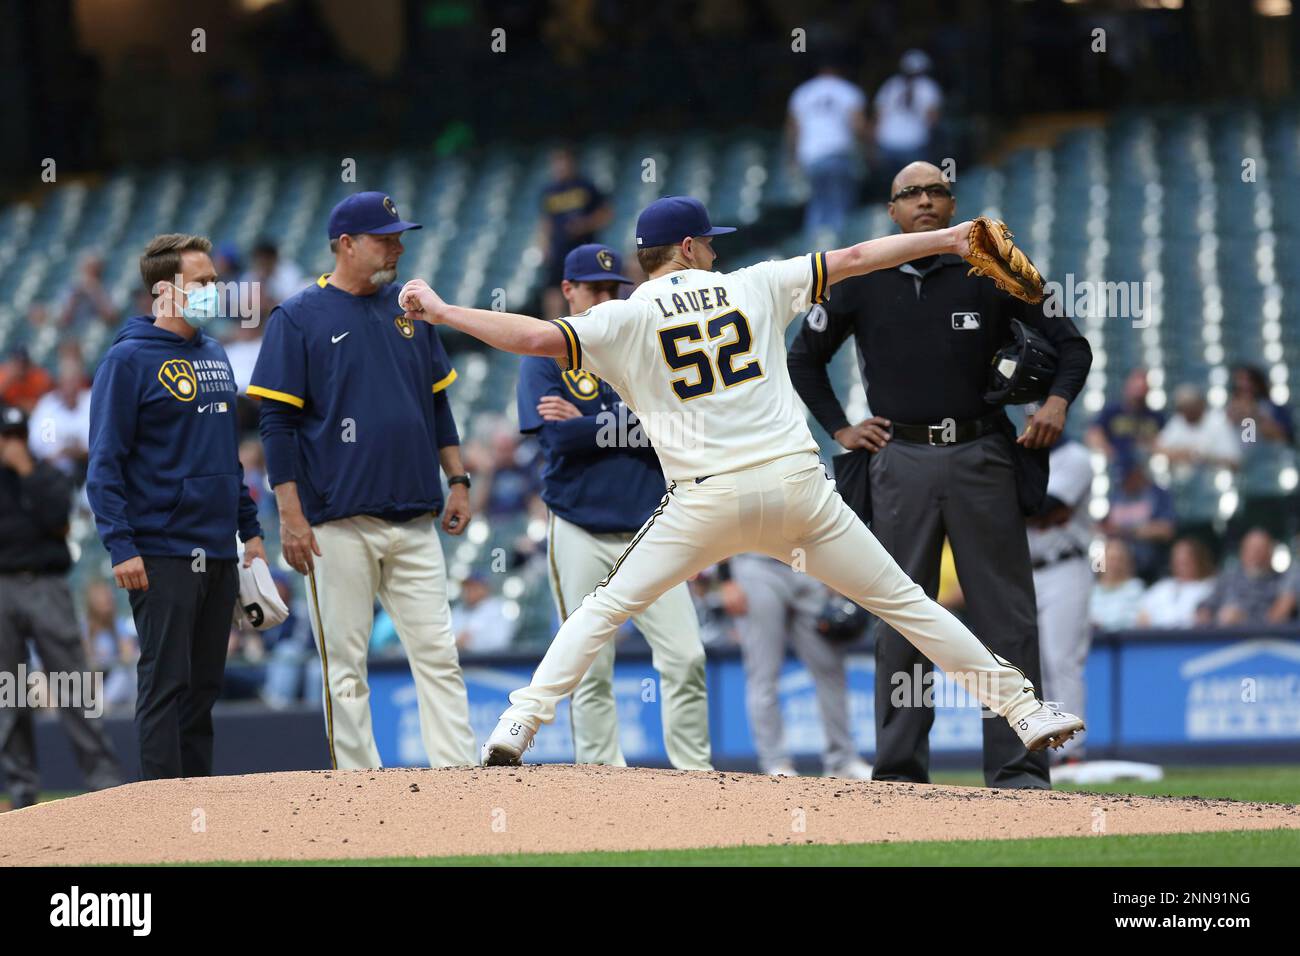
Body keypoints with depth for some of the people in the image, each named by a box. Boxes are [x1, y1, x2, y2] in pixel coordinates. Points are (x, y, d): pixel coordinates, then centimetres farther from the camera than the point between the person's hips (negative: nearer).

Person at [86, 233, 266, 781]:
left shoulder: (215, 356, 14)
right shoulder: (129, 360, -8)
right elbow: (105, 463, -11)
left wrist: (251, 530, 15)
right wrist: (121, 547, -17)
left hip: (218, 551, 7)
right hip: (162, 557, -7)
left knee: (204, 685, 9)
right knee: (166, 684, -6)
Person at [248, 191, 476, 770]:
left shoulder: (408, 310, 14)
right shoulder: (299, 319, -2)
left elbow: (437, 402, 22)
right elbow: (277, 423, -5)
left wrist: (457, 481, 12)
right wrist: (290, 516, -11)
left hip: (414, 521, 5)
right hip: (339, 523, -5)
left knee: (438, 655, 0)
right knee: (345, 667, -2)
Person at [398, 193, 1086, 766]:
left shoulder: (629, 317, 4)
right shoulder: (752, 287, 11)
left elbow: (536, 336, -10)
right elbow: (854, 259, 15)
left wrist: (440, 312, -1)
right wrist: (944, 239, 26)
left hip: (706, 501, -1)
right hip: (797, 484, 2)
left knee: (605, 608, 10)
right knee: (904, 603, 8)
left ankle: (519, 726, -4)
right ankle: (1023, 708, 8)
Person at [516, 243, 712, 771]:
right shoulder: (544, 357, 4)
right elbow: (559, 438, -11)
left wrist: (589, 424, -7)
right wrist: (631, 424, -7)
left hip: (648, 528, 2)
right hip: (581, 532, -2)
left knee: (686, 658, -8)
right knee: (591, 672, -1)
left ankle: (695, 773, -1)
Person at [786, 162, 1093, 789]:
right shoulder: (862, 282, 9)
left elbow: (1071, 344, 10)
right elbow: (804, 359, 20)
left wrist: (1058, 400, -8)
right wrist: (839, 428, 10)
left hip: (982, 456, 0)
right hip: (901, 463, 0)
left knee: (1008, 617, -4)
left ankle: (1016, 769, -2)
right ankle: (898, 770, 5)